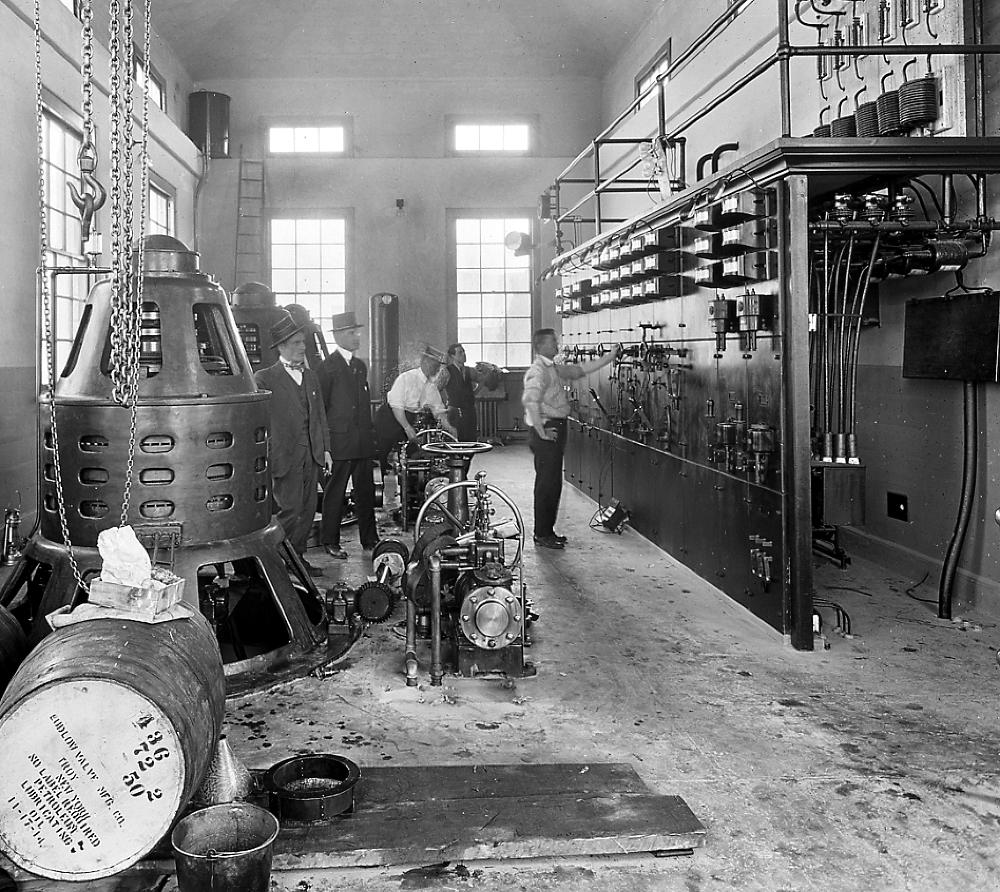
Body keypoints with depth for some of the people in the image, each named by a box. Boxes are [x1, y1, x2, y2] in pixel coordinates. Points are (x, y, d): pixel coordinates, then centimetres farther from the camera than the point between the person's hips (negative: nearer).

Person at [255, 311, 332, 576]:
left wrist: (325, 449, 11)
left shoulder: (310, 376, 16)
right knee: (290, 510, -6)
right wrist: (265, 455, -12)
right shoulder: (264, 378, -5)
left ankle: (298, 557, 20)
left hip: (312, 455, 6)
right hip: (285, 457, -6)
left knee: (307, 510, 9)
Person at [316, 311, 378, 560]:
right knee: (335, 492, 1)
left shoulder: (360, 366, 16)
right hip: (339, 441, -7)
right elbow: (320, 406, -7)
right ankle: (330, 542, 9)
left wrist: (371, 434, 15)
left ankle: (370, 539, 19)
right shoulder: (327, 367, -6)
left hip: (363, 442, 7)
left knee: (366, 490, 10)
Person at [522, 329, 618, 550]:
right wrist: (542, 432, -26)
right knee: (547, 484, -5)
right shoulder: (538, 371, -15)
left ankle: (548, 530, 22)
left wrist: (610, 357, 20)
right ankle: (542, 534, 1)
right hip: (546, 431, -10)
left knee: (554, 483, 14)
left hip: (557, 429, 10)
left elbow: (581, 369, 23)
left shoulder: (555, 368, 16)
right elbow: (530, 401, -28)